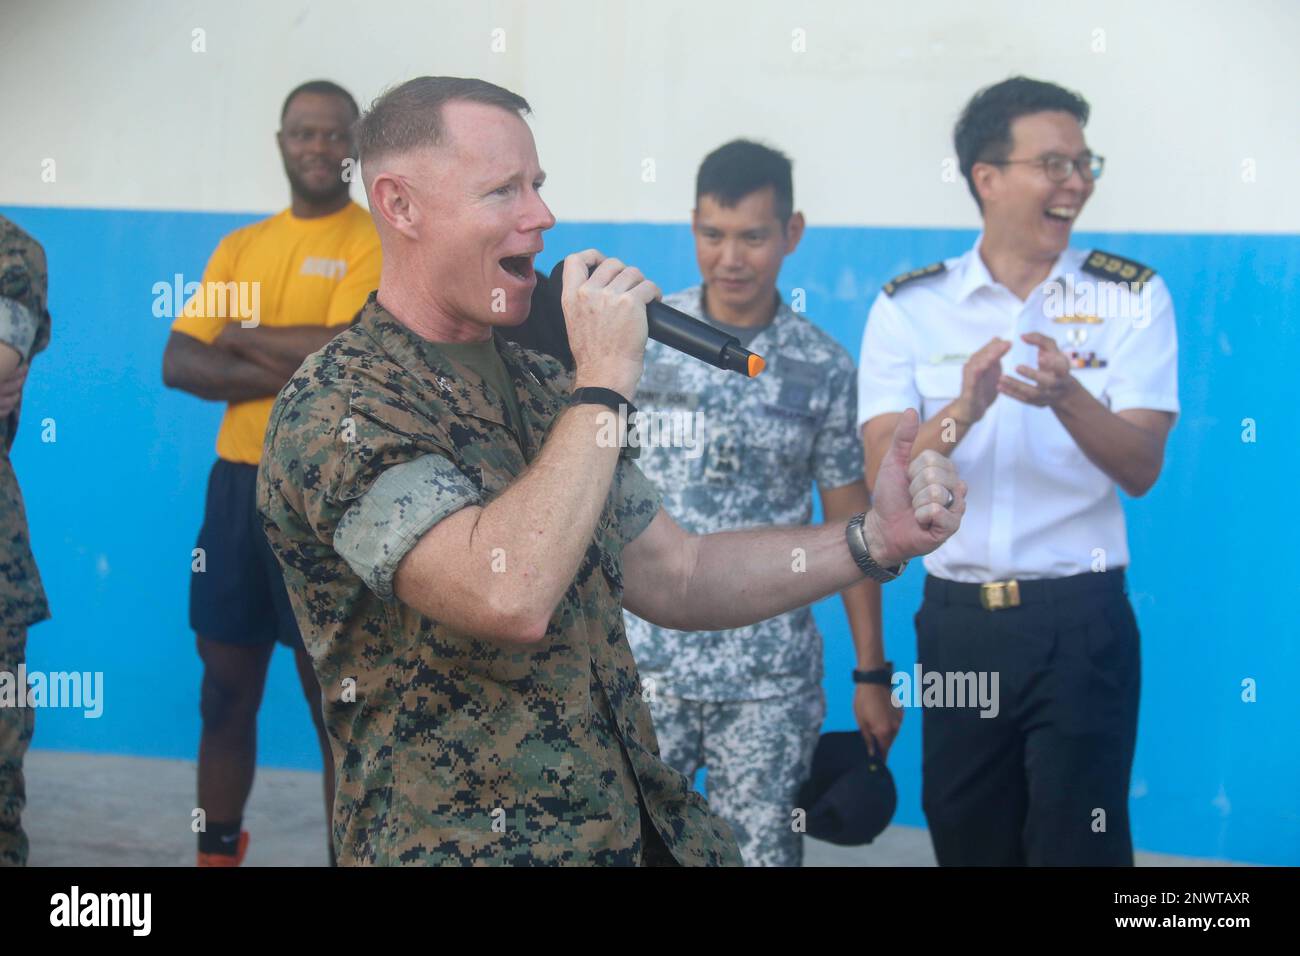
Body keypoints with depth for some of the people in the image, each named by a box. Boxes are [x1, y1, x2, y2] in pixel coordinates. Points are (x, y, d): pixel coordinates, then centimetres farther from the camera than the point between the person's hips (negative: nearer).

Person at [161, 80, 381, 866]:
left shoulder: (379, 242, -3)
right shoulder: (239, 246, 13)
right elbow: (179, 364, 3)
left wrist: (242, 338, -3)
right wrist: (285, 370, -13)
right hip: (239, 480, 5)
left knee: (336, 697, 2)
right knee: (226, 689, 12)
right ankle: (216, 852, 24)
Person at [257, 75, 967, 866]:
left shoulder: (540, 383, 11)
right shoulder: (333, 409, -13)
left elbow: (675, 578, 14)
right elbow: (511, 596, -26)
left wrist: (873, 540, 3)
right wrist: (605, 383, -17)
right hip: (470, 844, -6)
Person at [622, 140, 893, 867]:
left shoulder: (825, 369, 0)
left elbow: (851, 522, 5)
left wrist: (873, 671, 5)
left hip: (770, 673, 0)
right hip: (640, 656, 0)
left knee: (762, 851, 6)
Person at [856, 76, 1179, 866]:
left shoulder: (1133, 297, -2)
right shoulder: (909, 307, 0)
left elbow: (1142, 468, -10)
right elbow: (884, 478, -8)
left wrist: (1066, 397, -30)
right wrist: (963, 410, -27)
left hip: (1080, 620, -2)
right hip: (956, 619, 2)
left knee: (1077, 845, 3)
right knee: (965, 841, 14)